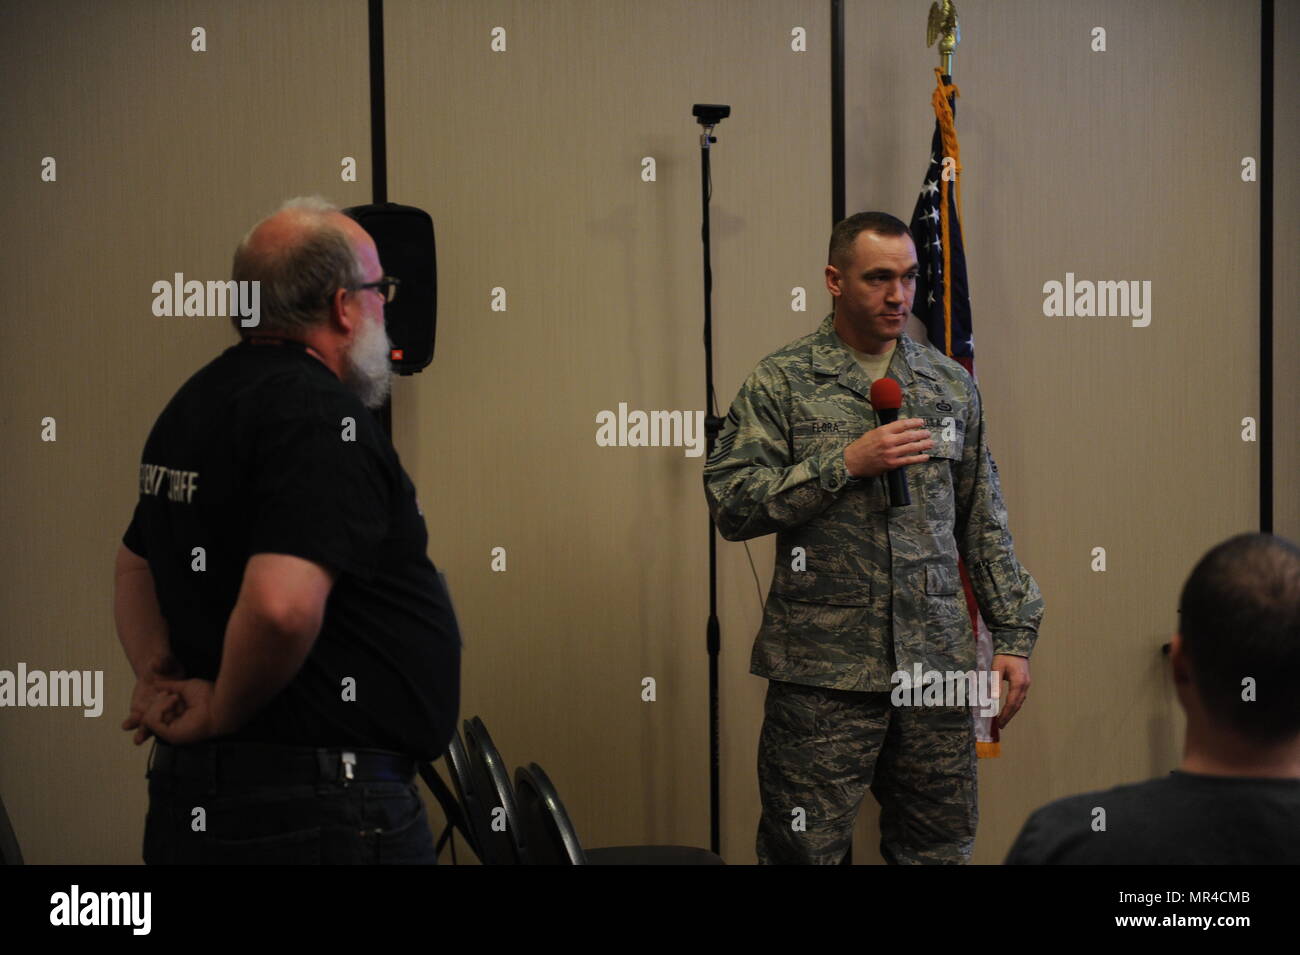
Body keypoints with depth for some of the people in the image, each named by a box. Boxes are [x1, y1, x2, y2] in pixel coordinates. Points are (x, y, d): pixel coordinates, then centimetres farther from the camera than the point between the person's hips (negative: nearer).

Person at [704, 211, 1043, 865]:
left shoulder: (950, 384, 12)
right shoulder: (781, 382, 0)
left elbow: (984, 522, 14)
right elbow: (729, 503, -10)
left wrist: (1013, 635, 9)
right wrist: (846, 462, -15)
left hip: (937, 663, 4)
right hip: (823, 670, -4)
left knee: (941, 847, 11)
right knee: (805, 850, 2)